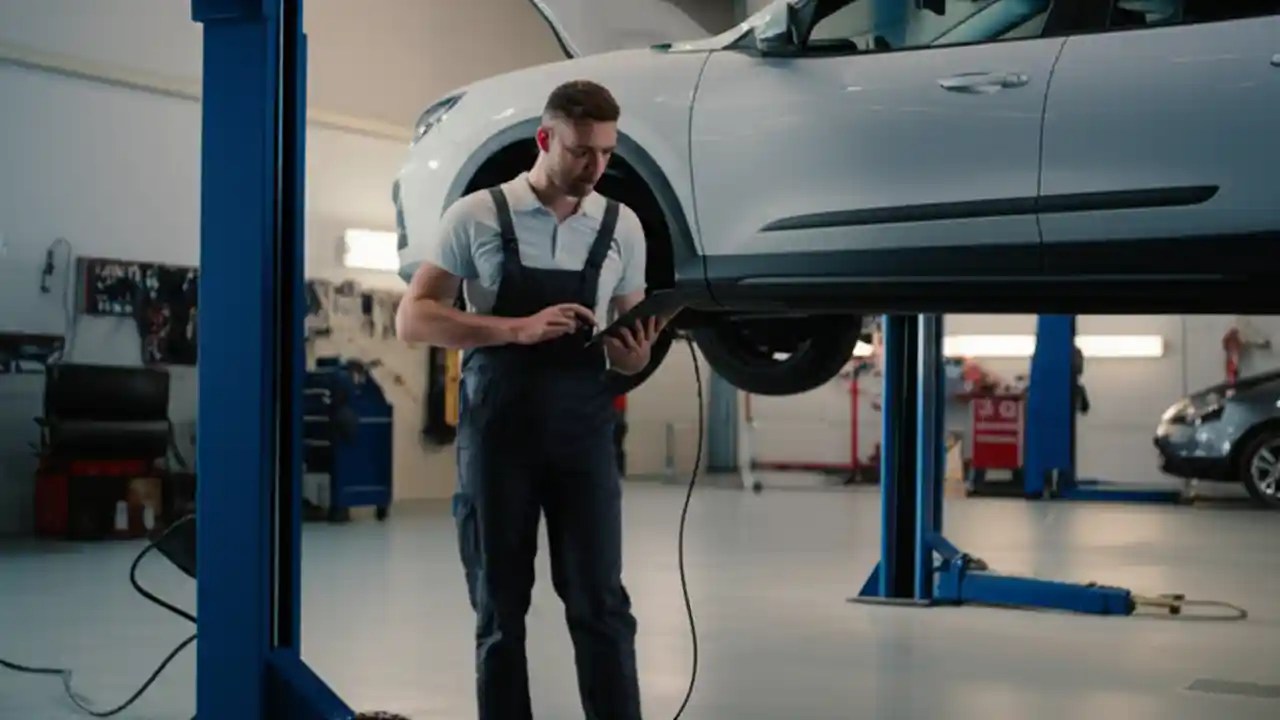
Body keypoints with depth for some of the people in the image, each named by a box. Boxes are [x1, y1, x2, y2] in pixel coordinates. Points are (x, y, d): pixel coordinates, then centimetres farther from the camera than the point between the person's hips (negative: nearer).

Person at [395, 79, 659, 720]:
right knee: (499, 607, 5)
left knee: (599, 603, -1)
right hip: (496, 428, -2)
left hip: (582, 431, 2)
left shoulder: (623, 226, 7)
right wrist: (519, 329, -20)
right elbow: (413, 318, -7)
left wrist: (633, 354, -12)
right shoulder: (476, 215, -1)